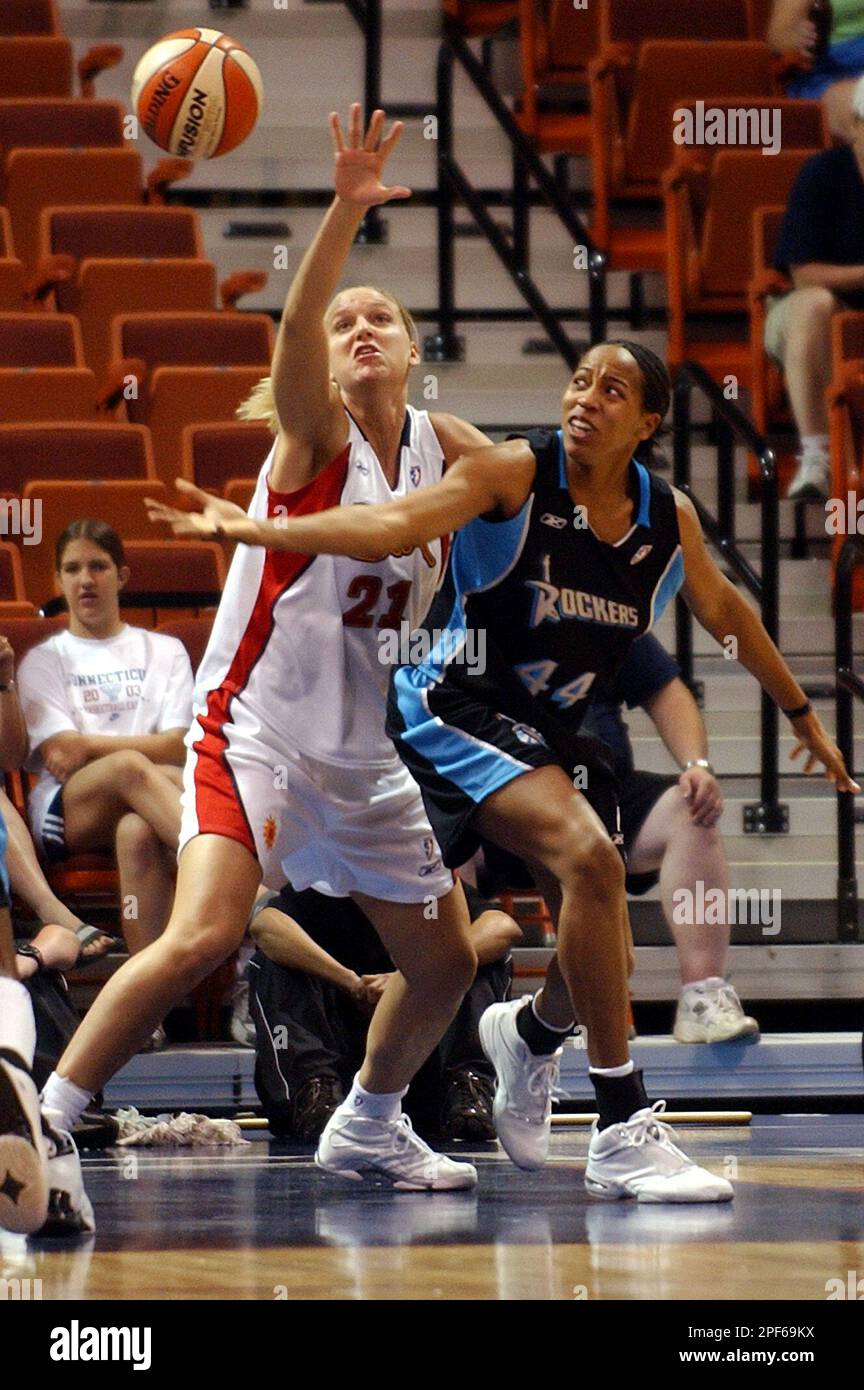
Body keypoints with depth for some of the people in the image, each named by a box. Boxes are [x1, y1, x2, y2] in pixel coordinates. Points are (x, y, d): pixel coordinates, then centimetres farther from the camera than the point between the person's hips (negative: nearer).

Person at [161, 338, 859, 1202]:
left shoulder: (668, 519, 2)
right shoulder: (515, 474, -13)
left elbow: (724, 612, 20)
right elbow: (393, 526, -23)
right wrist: (252, 530, -35)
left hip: (553, 731, 7)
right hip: (456, 708, -7)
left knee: (601, 958, 4)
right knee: (588, 855, -30)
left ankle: (529, 1035, 45)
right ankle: (623, 1134, -27)